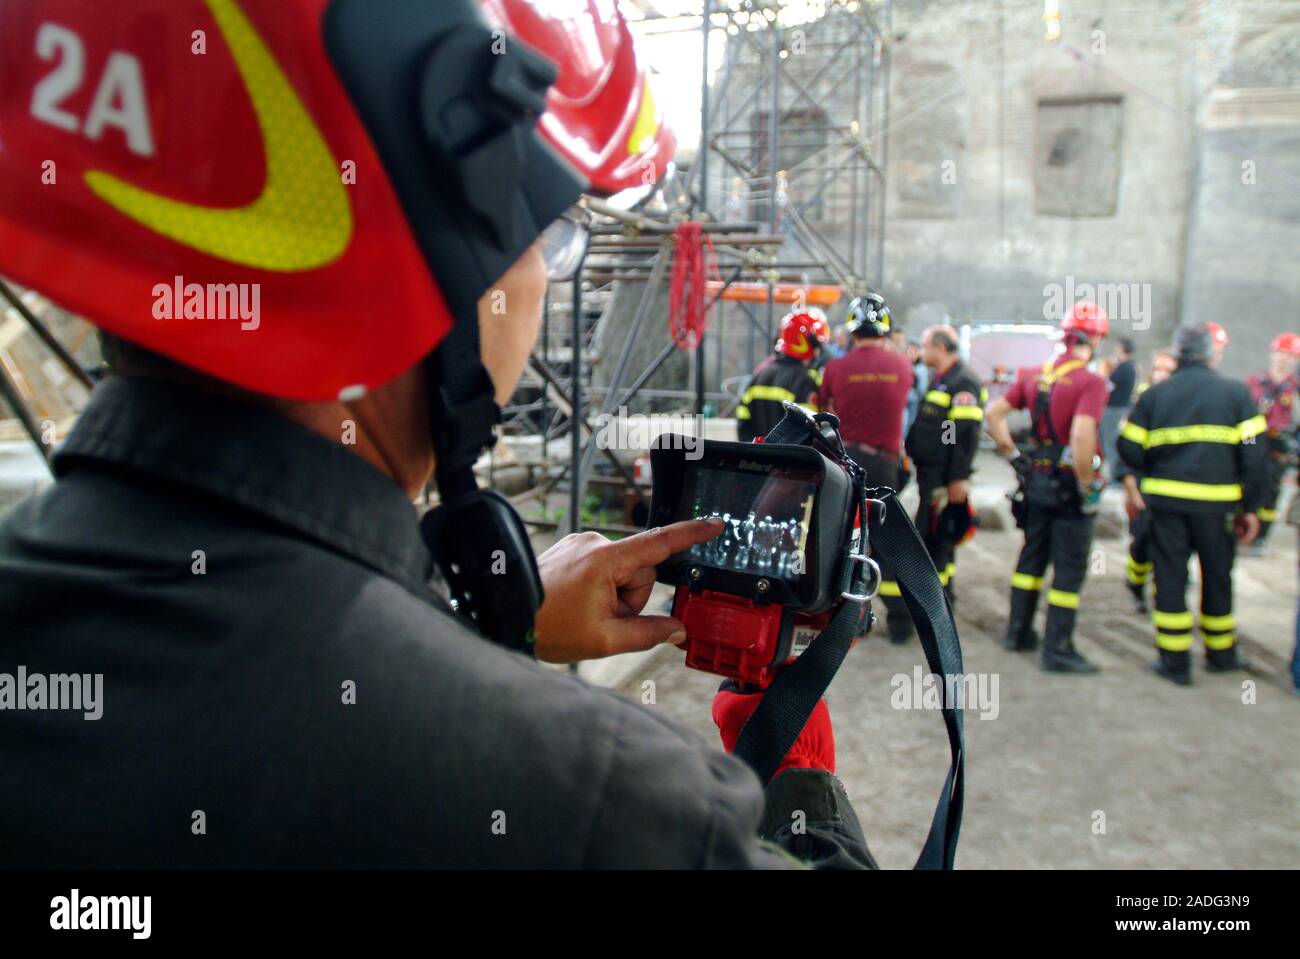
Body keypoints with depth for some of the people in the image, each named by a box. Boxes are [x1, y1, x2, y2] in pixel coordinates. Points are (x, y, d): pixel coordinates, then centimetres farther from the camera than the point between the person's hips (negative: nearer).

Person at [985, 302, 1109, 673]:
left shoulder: (1035, 375, 5)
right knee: (1069, 567, 3)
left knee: (1032, 556, 20)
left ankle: (1018, 631, 30)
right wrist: (1087, 487, -18)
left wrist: (1014, 456, 11)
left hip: (1036, 478, 7)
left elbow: (994, 413, 8)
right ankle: (1058, 649, 10)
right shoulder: (1091, 382, -17)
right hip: (1070, 485, -7)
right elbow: (1082, 436, -29)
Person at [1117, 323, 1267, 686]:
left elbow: (1130, 450, 0)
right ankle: (1220, 652, 32)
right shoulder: (1236, 393, -1)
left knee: (1170, 577, 7)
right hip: (1217, 503, 0)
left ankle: (1175, 660, 9)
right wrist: (1251, 507, 3)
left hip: (1166, 500, 0)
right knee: (1217, 577, 16)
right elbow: (1253, 454, -3)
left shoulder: (1153, 395, 1)